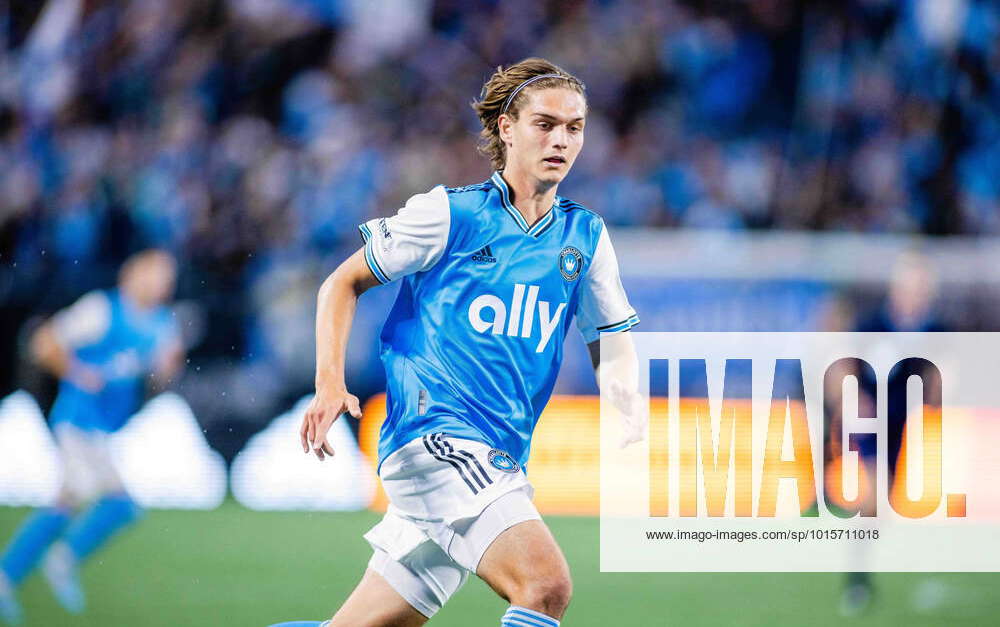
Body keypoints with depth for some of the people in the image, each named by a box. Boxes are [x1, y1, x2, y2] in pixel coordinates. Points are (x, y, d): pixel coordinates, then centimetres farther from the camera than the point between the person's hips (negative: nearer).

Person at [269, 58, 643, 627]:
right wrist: (330, 385, -8)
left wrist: (628, 402, -3)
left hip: (500, 462, 6)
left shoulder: (586, 235, 13)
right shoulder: (449, 213, -1)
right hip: (433, 435, -6)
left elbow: (611, 342, 21)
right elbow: (344, 283, 7)